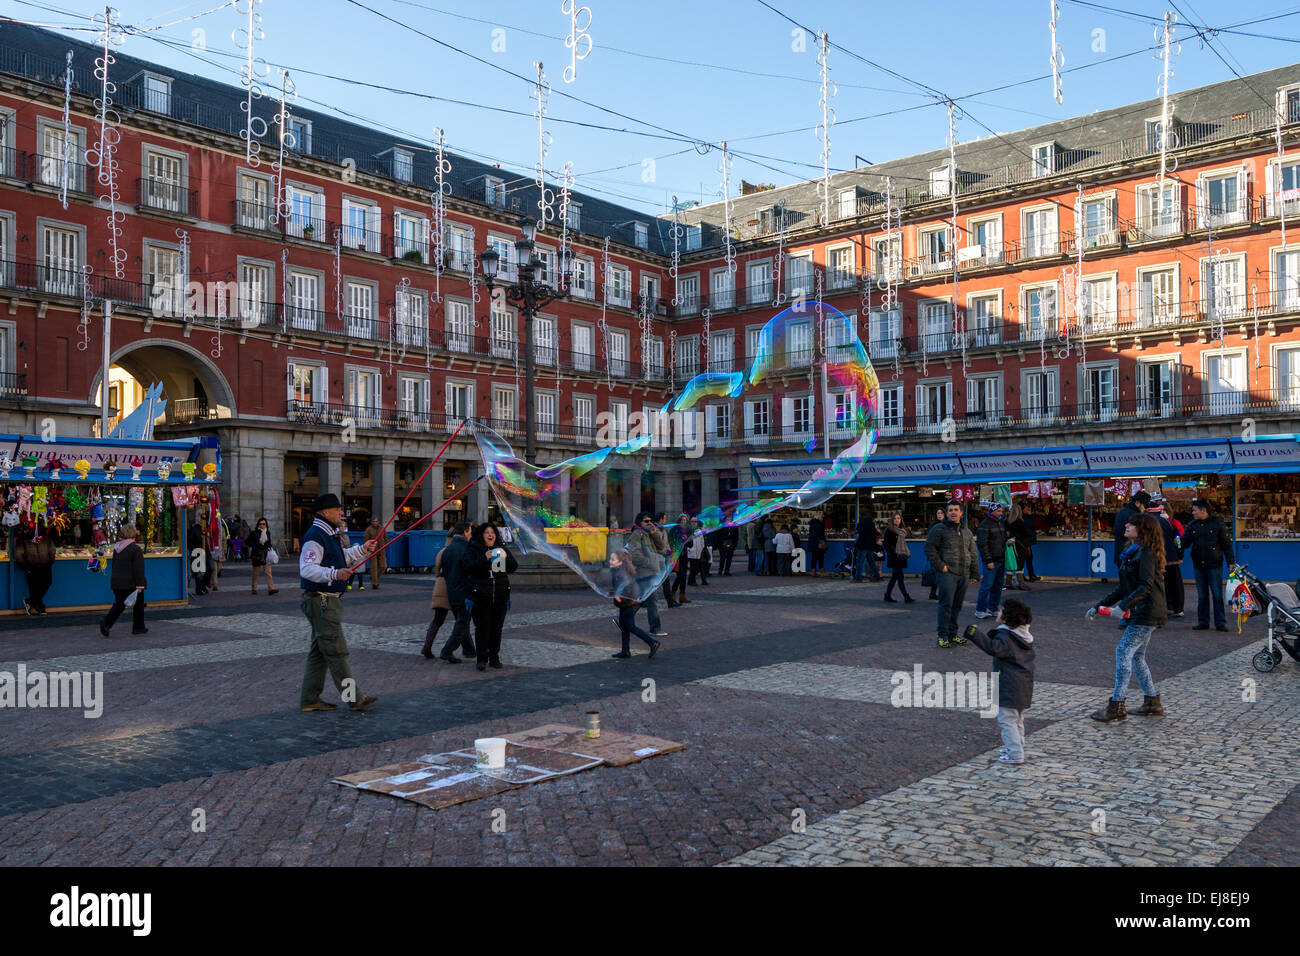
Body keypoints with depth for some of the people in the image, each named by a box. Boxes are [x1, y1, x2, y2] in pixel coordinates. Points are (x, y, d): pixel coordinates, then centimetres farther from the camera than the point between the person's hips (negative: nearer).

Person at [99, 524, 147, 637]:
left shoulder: (116, 548, 9)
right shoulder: (135, 549, -14)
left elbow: (114, 566, 17)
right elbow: (138, 569, -17)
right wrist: (140, 585, -16)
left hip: (116, 583, 6)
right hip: (131, 583, -6)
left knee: (119, 604, 11)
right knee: (138, 604, 10)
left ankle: (106, 621, -12)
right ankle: (138, 627, 17)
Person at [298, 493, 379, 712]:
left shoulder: (330, 535, 16)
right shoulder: (315, 536, -16)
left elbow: (342, 558, 32)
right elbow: (307, 568, -26)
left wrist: (362, 550, 22)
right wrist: (334, 574, -36)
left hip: (329, 601, 11)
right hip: (321, 601, -11)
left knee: (319, 652, 14)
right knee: (336, 652, -5)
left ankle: (309, 699, 20)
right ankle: (354, 698, -2)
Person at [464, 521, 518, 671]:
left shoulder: (501, 550, 11)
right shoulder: (473, 551, -1)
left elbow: (513, 568, 5)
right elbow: (468, 567, -17)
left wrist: (507, 557, -15)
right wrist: (484, 559, -28)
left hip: (500, 597, 4)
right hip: (480, 597, -4)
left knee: (496, 628, 8)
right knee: (482, 628, -8)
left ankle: (494, 658, 16)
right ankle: (482, 659, -4)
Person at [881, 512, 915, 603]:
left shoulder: (903, 530, 14)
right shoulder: (889, 530, -6)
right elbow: (886, 544, -8)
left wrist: (907, 553, 10)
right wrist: (893, 554, -15)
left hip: (901, 557, 7)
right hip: (894, 558, -7)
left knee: (894, 577, 9)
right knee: (900, 576, -8)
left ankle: (887, 596, 16)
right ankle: (906, 597, -9)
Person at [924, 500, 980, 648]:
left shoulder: (967, 532, 18)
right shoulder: (939, 529, -1)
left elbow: (974, 554, 21)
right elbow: (929, 547, -5)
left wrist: (975, 574, 15)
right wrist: (940, 565, -11)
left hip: (963, 575, 6)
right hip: (948, 573, -6)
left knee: (957, 606, 10)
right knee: (946, 604, -9)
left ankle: (952, 634, 18)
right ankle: (943, 636, -4)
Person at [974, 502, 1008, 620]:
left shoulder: (1001, 524, 16)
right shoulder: (984, 525, -11)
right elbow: (982, 544, -15)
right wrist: (988, 561, -18)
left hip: (1001, 560, 8)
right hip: (991, 561, -8)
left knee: (998, 585, 10)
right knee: (987, 585, -8)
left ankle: (992, 608, 19)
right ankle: (980, 610, -1)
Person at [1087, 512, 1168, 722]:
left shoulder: (1146, 553, -13)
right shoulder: (1132, 553, 16)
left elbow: (1146, 587, -22)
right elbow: (1123, 588, 20)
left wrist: (1123, 606, -30)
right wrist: (1099, 606, 16)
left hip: (1147, 612, -10)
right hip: (1140, 612, 10)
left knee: (1124, 651, -12)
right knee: (1137, 656, 13)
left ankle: (1117, 706, -10)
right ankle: (1153, 704, 22)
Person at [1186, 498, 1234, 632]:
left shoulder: (1218, 523, -4)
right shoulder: (1193, 525, 9)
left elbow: (1227, 543, -1)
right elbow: (1186, 540, 9)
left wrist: (1230, 562, -4)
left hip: (1214, 565, -4)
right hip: (1198, 566, 4)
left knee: (1217, 595, -1)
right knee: (1202, 596, 9)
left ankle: (1220, 623, 5)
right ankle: (1203, 622, 14)